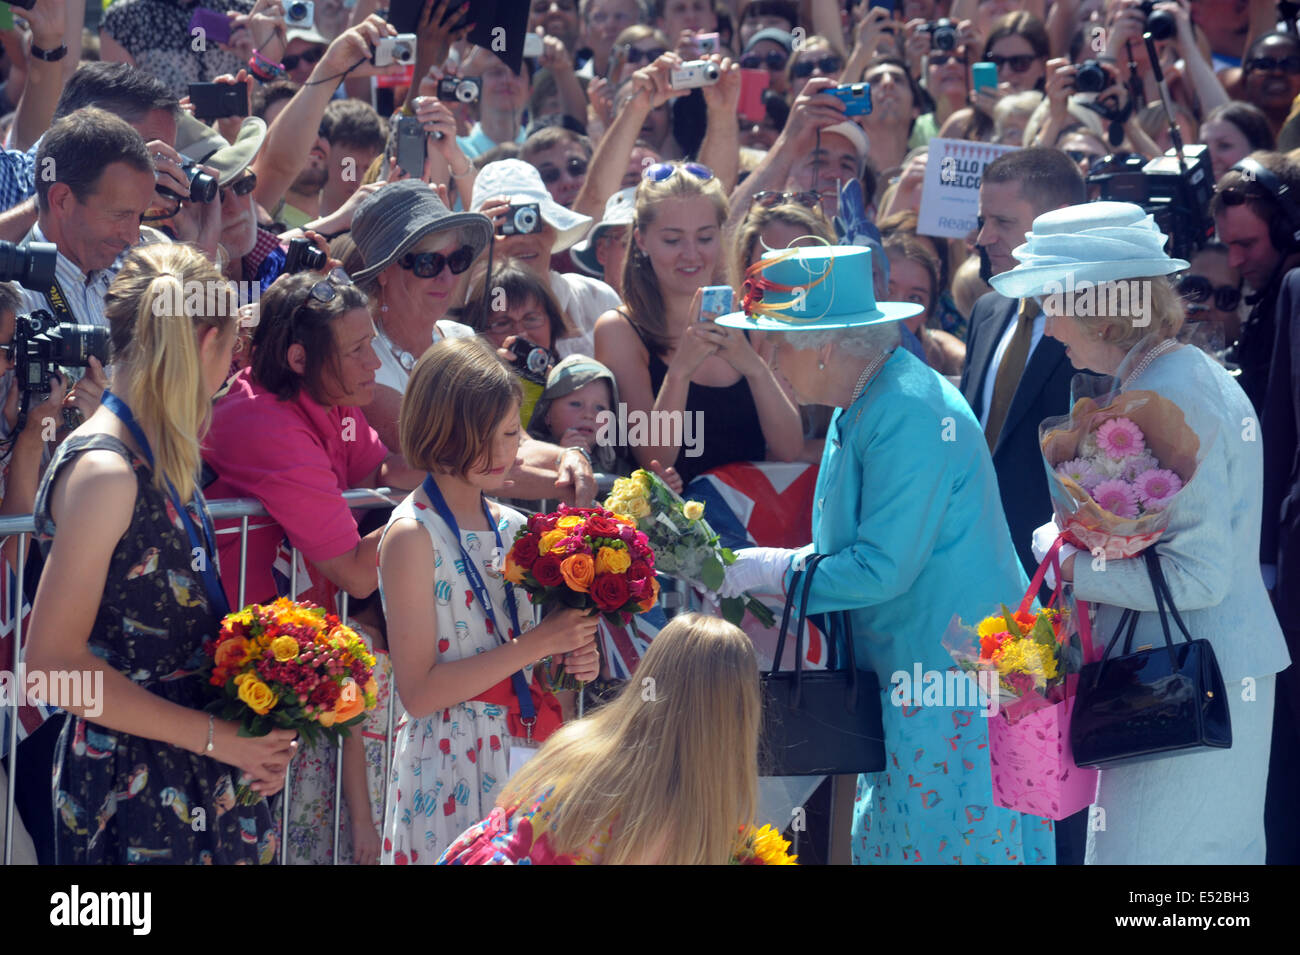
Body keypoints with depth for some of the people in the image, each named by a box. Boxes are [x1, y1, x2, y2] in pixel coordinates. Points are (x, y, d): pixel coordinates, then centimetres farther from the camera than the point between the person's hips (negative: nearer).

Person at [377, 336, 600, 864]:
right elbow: (419, 691, -17)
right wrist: (536, 643, -18)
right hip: (450, 771, -6)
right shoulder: (413, 535, -11)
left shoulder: (511, 528, 10)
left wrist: (570, 662, -1)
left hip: (521, 761, 7)